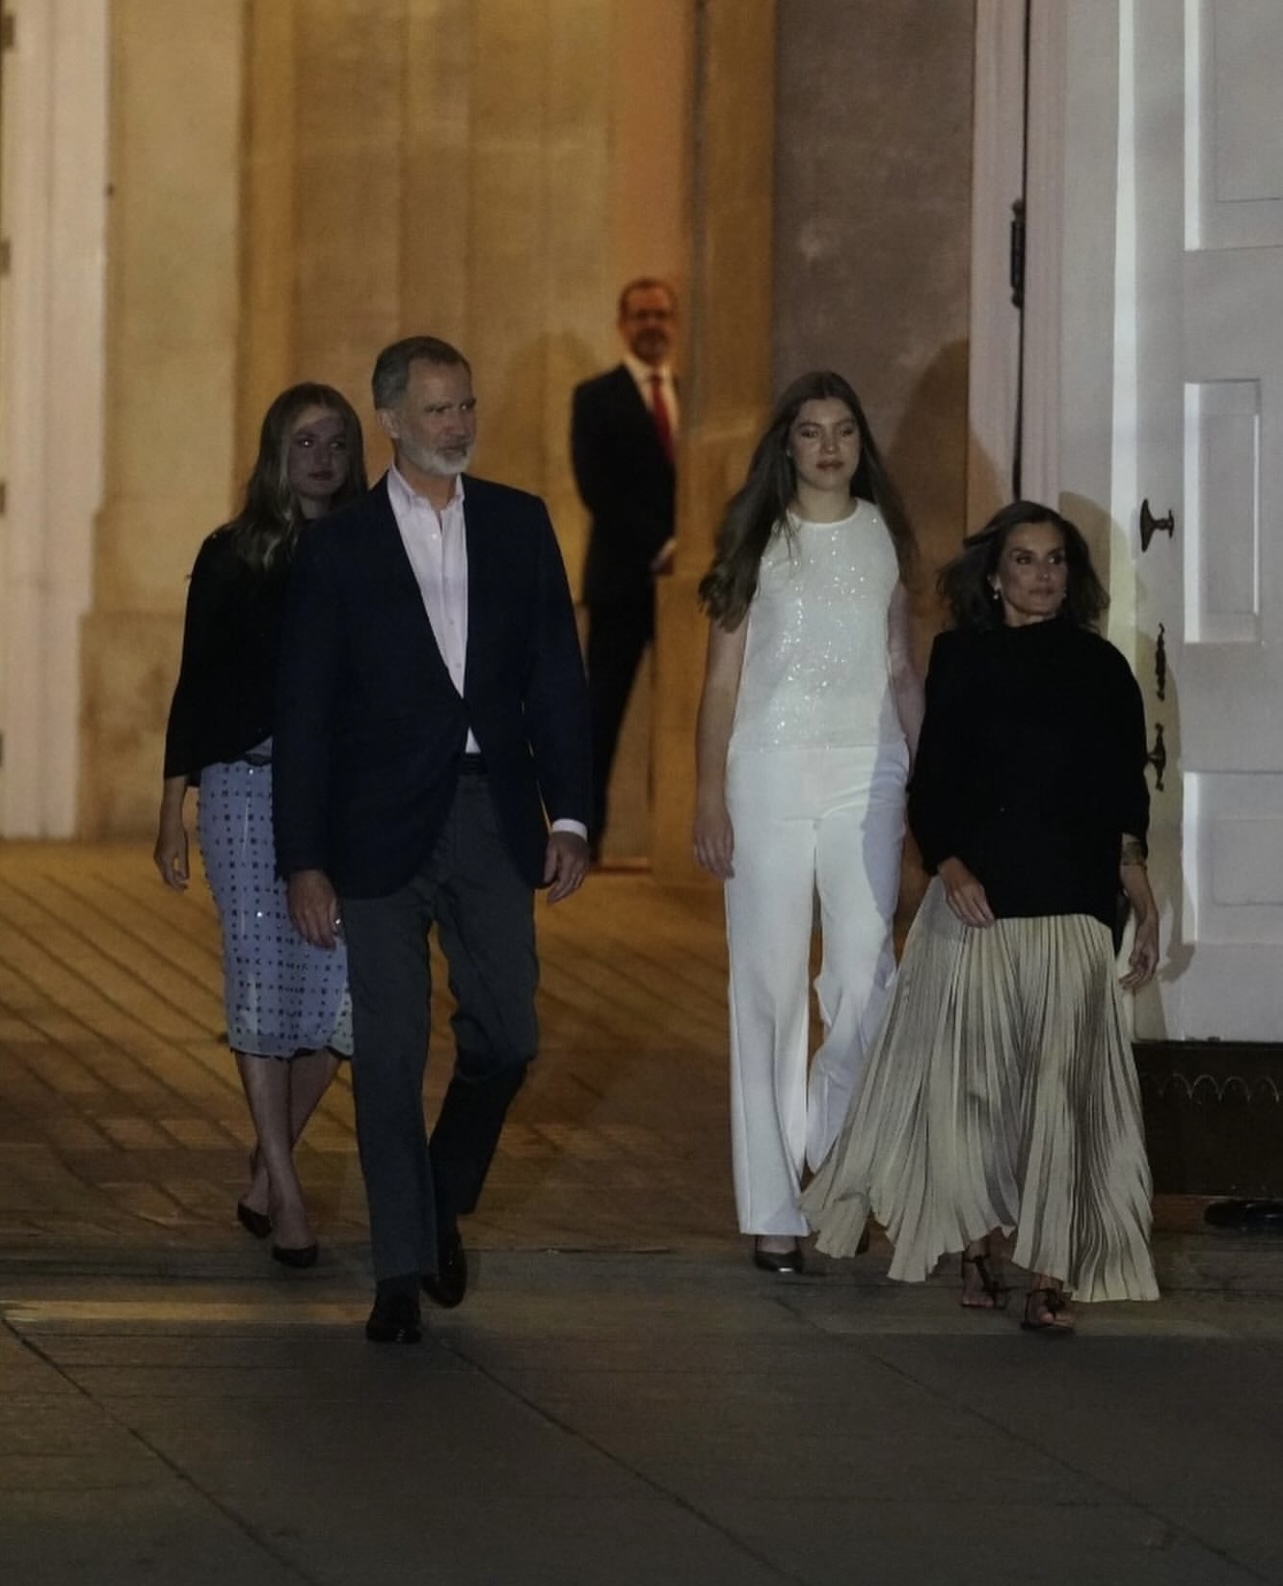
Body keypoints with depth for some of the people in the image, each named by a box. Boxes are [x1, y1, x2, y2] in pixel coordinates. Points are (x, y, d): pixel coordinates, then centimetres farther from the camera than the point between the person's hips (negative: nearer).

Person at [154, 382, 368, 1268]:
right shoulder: (231, 557, 5)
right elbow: (197, 686, 7)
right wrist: (171, 812, 3)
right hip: (247, 785, -1)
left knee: (342, 990, -6)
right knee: (264, 979, -5)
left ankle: (263, 1177, 13)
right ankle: (284, 1194, 2)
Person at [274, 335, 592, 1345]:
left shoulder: (519, 525, 7)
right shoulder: (340, 548, -1)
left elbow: (558, 677, 8)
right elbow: (305, 716, 0)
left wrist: (570, 815, -1)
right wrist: (304, 862, -5)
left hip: (494, 817, 2)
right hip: (383, 829, -2)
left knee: (505, 1037, 2)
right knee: (391, 1054, 1)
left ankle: (444, 1201, 28)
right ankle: (401, 1268, 10)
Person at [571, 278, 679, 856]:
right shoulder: (596, 398, 3)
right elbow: (597, 487, -7)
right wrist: (657, 546, -16)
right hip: (622, 577, -3)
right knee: (601, 714, -4)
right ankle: (583, 836, -1)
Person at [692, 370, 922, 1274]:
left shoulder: (883, 536, 10)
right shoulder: (757, 539, 4)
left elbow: (902, 667, 14)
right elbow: (723, 675, 3)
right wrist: (710, 795, -3)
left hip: (866, 770, 2)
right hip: (769, 767, -2)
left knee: (866, 979, -8)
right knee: (771, 985, -1)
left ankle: (831, 1148, 18)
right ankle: (773, 1207, 3)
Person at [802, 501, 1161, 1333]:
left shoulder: (1101, 669, 10)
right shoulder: (962, 658, 7)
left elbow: (1124, 789, 9)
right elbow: (933, 782, 5)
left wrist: (1134, 874, -3)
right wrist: (948, 865, -11)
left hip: (1073, 906, 0)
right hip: (978, 896, 0)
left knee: (1060, 1082, -9)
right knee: (970, 1075, 2)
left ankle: (1051, 1272, -11)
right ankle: (977, 1242, 17)